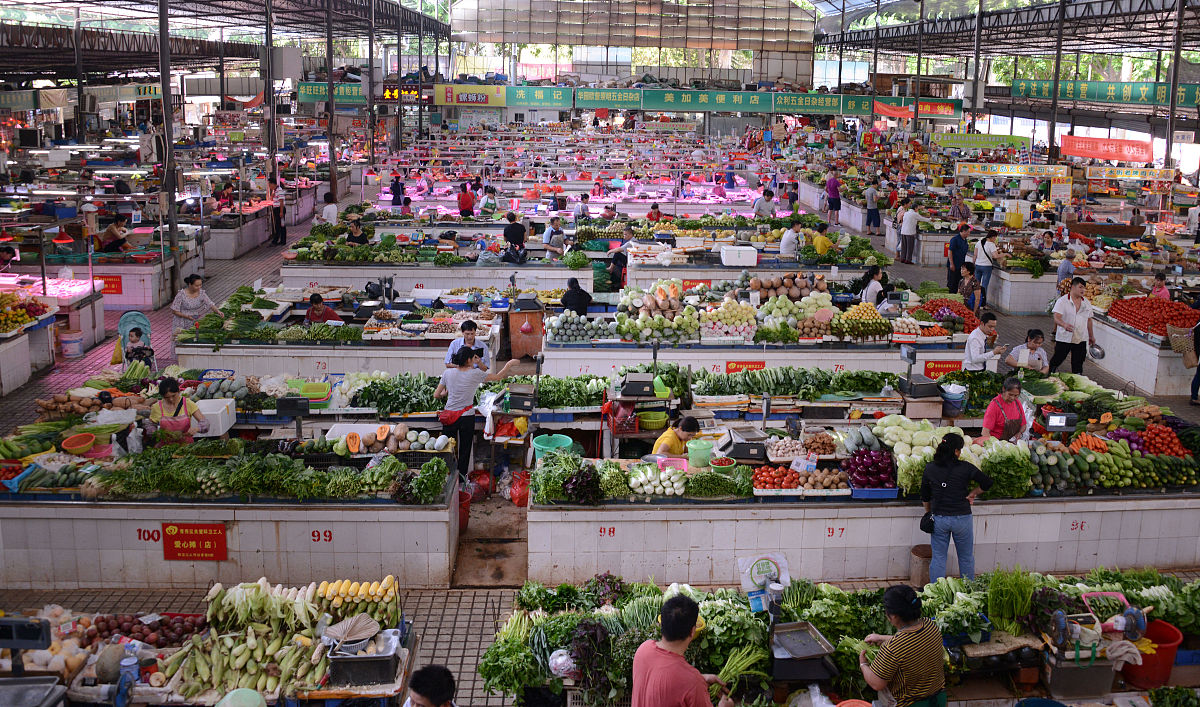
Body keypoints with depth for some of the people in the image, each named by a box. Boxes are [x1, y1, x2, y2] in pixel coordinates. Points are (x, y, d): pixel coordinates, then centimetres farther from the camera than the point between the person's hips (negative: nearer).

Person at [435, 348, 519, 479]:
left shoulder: (447, 373, -4)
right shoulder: (475, 374, -11)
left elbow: (436, 395, 2)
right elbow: (498, 376, 0)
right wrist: (509, 364, 14)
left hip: (449, 417, 2)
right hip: (467, 418, -2)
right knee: (465, 449, 12)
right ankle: (462, 476, 20)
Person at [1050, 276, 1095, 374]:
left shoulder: (1087, 303, 9)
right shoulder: (1062, 301, -8)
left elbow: (1089, 320, 18)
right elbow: (1056, 317, -19)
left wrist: (1091, 336, 21)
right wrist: (1064, 325, -39)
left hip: (1081, 339, 4)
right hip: (1064, 338, -4)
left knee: (1078, 362, 5)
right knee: (1058, 359, 3)